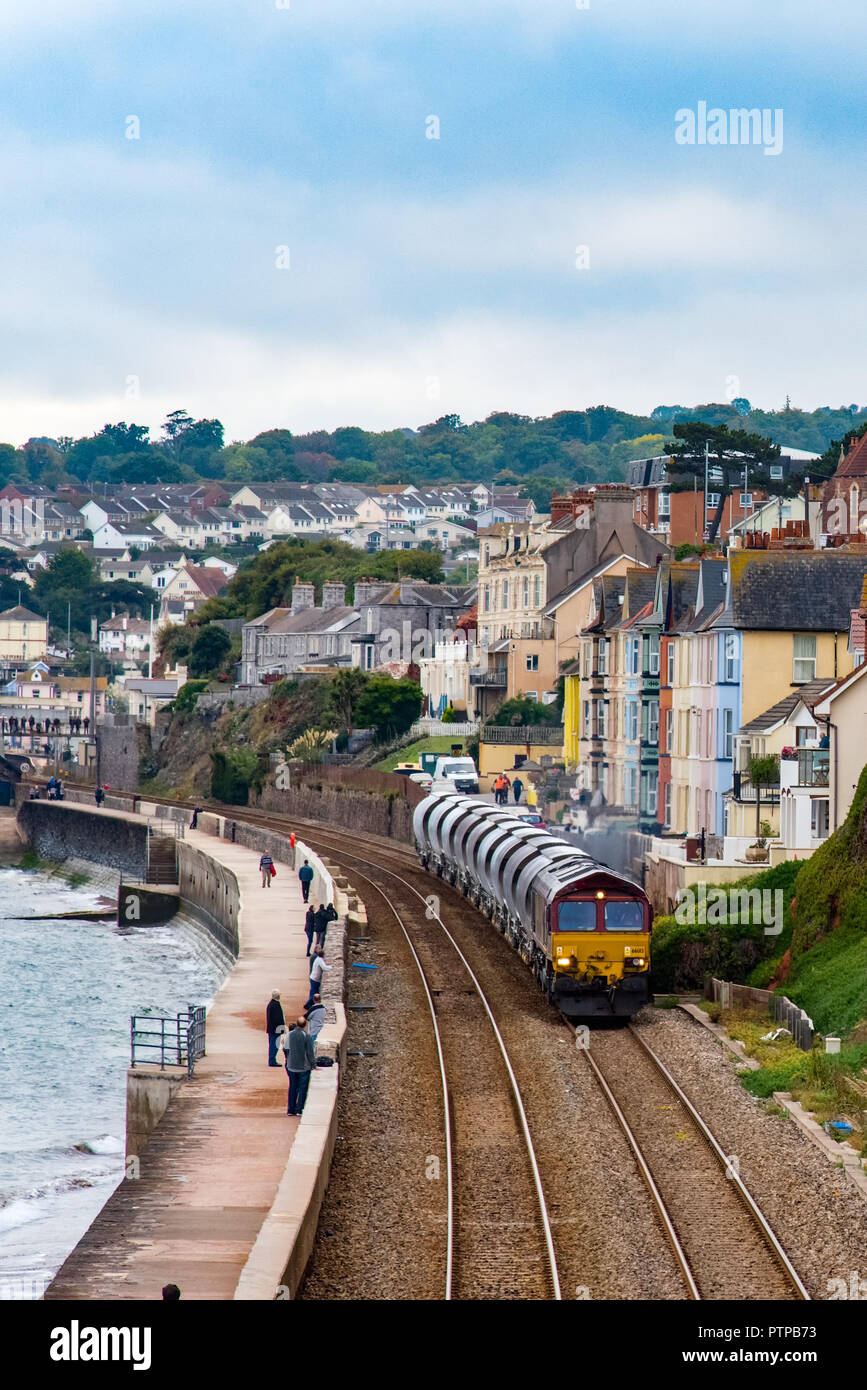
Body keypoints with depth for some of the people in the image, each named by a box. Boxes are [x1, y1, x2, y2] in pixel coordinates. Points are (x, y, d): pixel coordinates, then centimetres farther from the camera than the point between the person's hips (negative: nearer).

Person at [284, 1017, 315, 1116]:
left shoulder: (289, 1035, -3)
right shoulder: (307, 1036, -13)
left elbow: (285, 1049, 2)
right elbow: (310, 1052, -12)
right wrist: (312, 1064, -2)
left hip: (291, 1066, 4)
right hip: (304, 1067, -4)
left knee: (292, 1087, 13)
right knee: (303, 1088, 5)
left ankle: (291, 1110, 14)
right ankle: (299, 1109, 3)